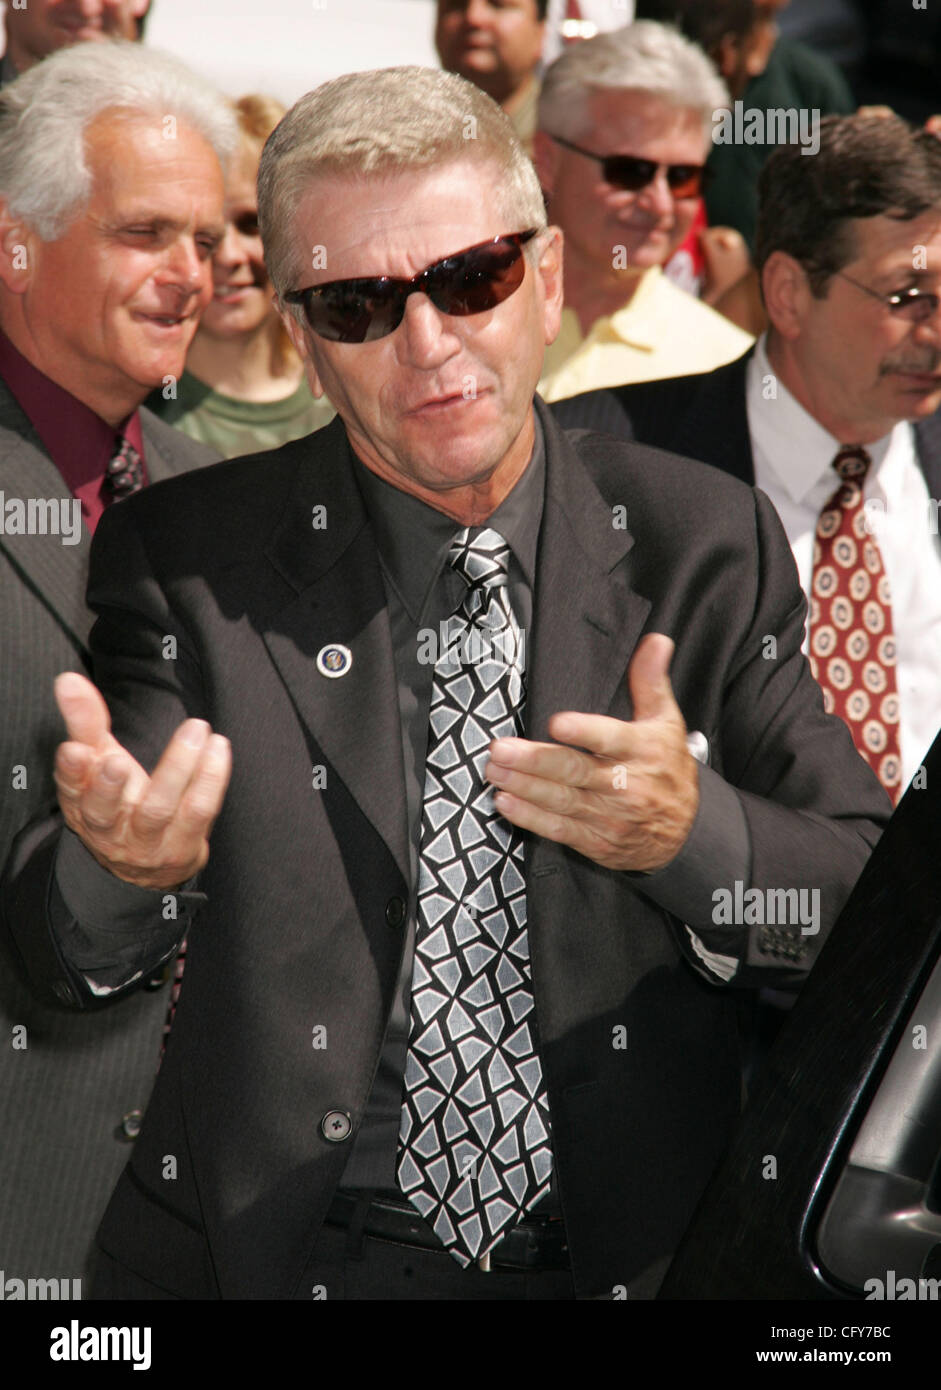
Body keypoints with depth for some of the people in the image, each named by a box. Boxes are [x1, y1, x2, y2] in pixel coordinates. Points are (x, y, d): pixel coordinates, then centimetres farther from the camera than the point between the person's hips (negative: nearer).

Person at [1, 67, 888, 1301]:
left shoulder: (703, 542, 5)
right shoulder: (188, 560, 4)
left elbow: (878, 911, 4)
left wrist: (694, 836, -16)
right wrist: (123, 865, -25)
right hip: (272, 1255, 2)